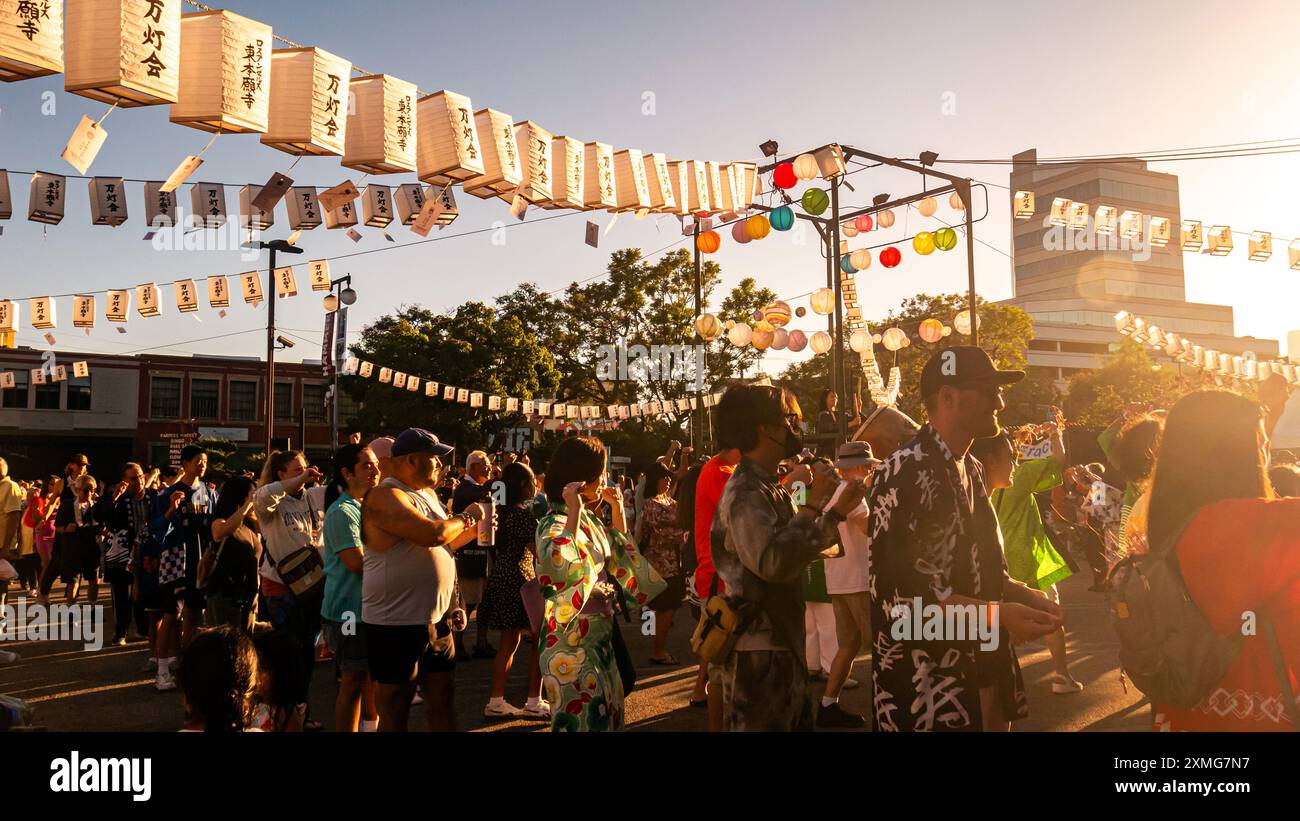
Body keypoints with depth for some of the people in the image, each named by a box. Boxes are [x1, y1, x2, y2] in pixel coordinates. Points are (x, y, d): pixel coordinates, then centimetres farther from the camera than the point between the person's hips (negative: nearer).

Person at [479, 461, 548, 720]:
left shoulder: (505, 510, 11)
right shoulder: (524, 511, -16)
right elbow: (538, 550, -18)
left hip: (503, 581, 9)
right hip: (518, 582, -9)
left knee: (508, 643, 13)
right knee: (541, 640, 0)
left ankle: (496, 701, 16)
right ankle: (534, 702, 2)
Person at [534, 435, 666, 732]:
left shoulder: (590, 519, 9)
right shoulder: (554, 523, -16)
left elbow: (620, 556, 24)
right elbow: (558, 566, -38)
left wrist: (617, 509, 14)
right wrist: (574, 511, -32)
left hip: (600, 636, 9)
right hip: (573, 640, -9)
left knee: (605, 716, 16)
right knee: (582, 720, -1)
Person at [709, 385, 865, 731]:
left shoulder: (770, 487, 12)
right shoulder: (745, 492, -19)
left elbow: (799, 547, 19)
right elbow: (773, 562, -33)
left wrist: (839, 511, 10)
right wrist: (813, 503, -25)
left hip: (783, 642, 10)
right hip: (759, 650, -10)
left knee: (796, 723, 20)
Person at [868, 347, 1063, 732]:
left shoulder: (971, 469, 14)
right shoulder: (905, 473, -17)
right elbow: (900, 590, -23)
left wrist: (1026, 596, 6)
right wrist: (996, 613, -22)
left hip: (983, 670, 9)